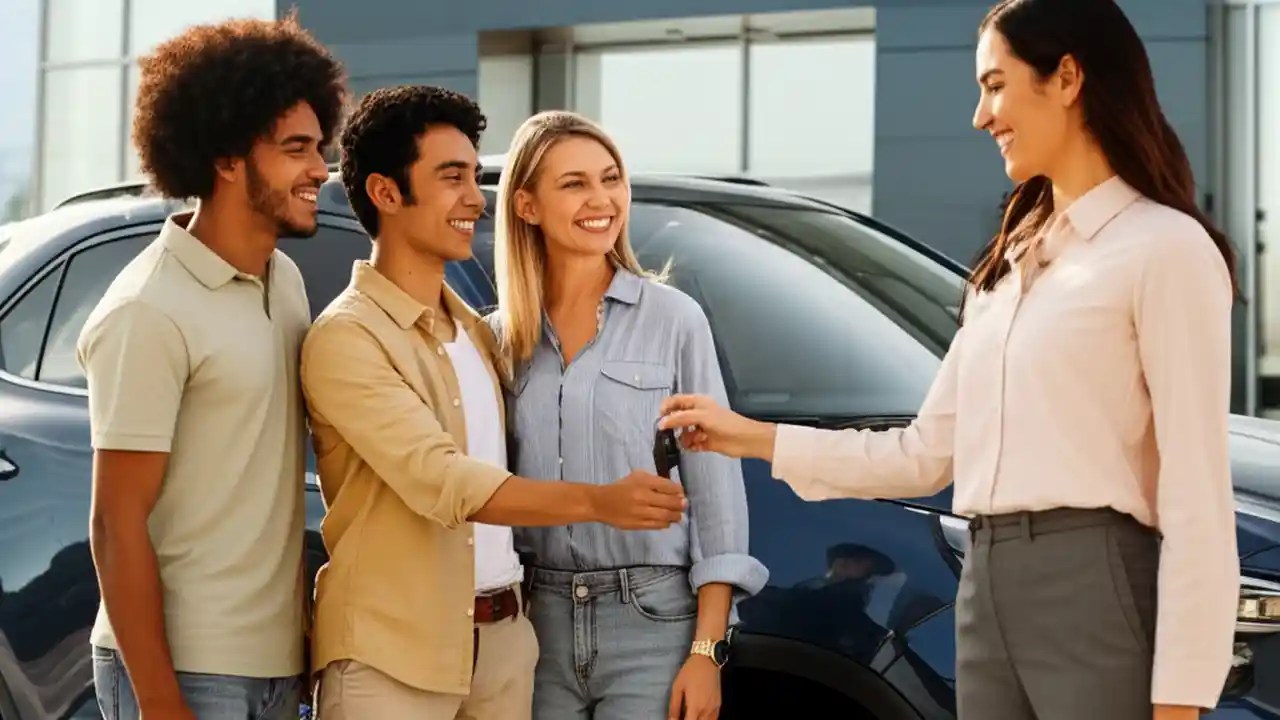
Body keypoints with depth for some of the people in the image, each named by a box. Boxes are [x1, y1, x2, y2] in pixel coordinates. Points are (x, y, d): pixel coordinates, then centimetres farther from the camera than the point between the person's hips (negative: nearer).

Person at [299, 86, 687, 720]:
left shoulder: (474, 331, 14)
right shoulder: (346, 337, -12)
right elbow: (441, 481, -23)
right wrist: (598, 502, -32)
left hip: (503, 642, 7)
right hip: (390, 654, -6)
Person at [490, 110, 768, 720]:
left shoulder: (673, 319, -1)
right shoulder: (500, 337, 7)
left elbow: (717, 490, -2)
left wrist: (707, 649, -8)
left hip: (653, 621, -3)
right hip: (539, 623, 3)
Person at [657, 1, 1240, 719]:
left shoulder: (1163, 248, -6)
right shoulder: (1008, 267, 19)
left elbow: (1196, 492, -12)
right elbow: (925, 455, 19)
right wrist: (752, 437, 16)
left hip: (1098, 588, -8)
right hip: (988, 588, 8)